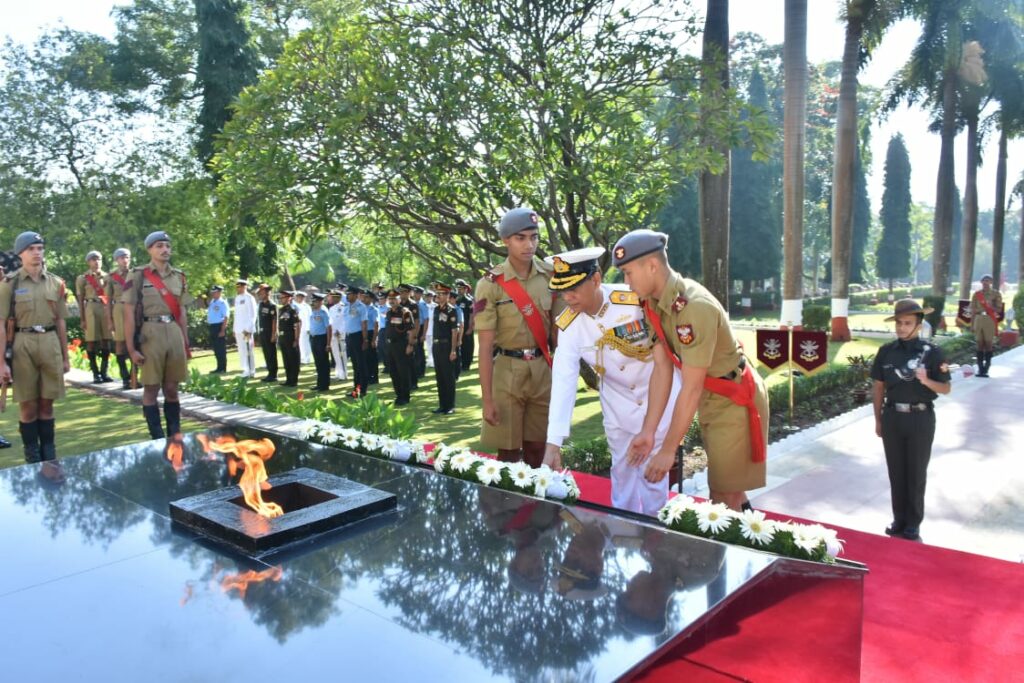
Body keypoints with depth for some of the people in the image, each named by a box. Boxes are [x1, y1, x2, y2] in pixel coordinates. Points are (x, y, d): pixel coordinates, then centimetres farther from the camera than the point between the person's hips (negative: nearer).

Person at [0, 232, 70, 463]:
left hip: (50, 344, 3)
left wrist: (65, 356, 13)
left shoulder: (55, 283, 9)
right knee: (28, 406, 4)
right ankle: (32, 458, 14)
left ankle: (49, 456, 18)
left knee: (47, 404, 9)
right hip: (22, 345, -3)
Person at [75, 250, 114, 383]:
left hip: (106, 309, 3)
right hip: (91, 309, -3)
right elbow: (80, 300, 3)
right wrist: (82, 319, -2)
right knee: (91, 341, -2)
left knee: (107, 340, 1)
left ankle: (104, 372, 8)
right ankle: (95, 373, 2)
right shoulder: (82, 278, 5)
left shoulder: (107, 277, 13)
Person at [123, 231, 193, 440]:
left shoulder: (178, 276, 12)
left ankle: (175, 435, 16)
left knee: (171, 389, 9)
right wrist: (131, 348, -9)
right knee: (151, 389, 3)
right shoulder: (139, 275, -1)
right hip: (150, 334, -4)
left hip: (174, 333, 4)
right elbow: (129, 313, -4)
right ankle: (157, 438, 10)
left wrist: (186, 343, 13)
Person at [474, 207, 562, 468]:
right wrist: (487, 399, -14)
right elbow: (485, 345, -12)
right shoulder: (491, 284, -11)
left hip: (543, 370, 4)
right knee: (508, 452, 4)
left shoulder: (550, 276, 1)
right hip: (507, 371, -3)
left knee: (537, 449, 12)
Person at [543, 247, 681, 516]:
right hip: (617, 398, 4)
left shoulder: (636, 301, -29)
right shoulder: (568, 325, -17)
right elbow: (563, 382, -20)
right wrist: (553, 443, -26)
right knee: (621, 466, 17)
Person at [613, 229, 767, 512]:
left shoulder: (694, 307, -32)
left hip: (736, 400, -8)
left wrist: (668, 449, -24)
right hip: (710, 399, 9)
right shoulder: (654, 303, -6)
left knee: (723, 494, -1)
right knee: (728, 486, 23)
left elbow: (691, 388, -29)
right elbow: (662, 368, -6)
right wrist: (648, 431, -10)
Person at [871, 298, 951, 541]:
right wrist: (878, 420, 7)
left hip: (921, 418, -2)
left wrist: (926, 381, -25)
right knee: (896, 471, 11)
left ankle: (913, 523, 21)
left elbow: (946, 388, -5)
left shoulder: (931, 351, -8)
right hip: (893, 417, 3)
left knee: (916, 473, 8)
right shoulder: (886, 351, 1)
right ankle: (899, 519, 24)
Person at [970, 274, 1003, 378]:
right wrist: (972, 324, 7)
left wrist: (991, 306, -17)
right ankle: (980, 368, 5)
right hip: (978, 319, 2)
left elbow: (999, 309, 3)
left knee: (988, 344, -3)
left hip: (990, 320, -2)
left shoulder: (996, 294, 3)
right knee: (980, 344, 3)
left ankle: (986, 368, 1)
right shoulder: (977, 294, 9)